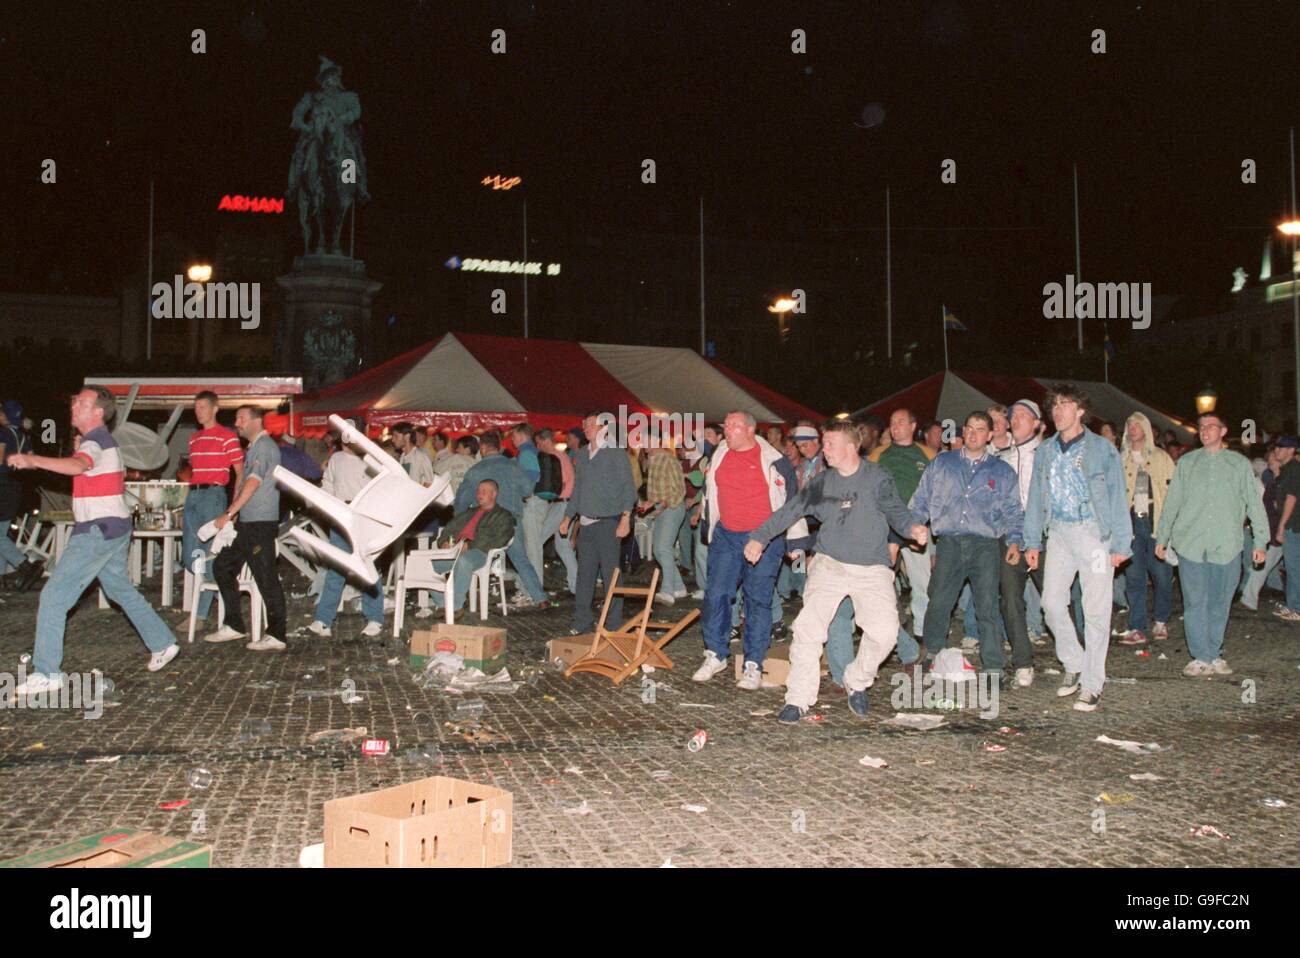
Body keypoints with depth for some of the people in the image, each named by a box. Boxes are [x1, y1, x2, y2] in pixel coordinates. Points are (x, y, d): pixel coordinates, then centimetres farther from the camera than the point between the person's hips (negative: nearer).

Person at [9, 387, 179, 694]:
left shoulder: (95, 442, -16)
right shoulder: (105, 441, 17)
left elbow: (78, 465, -40)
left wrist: (32, 460, -51)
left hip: (98, 531, -11)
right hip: (116, 528, 11)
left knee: (54, 596, -9)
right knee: (121, 590, 23)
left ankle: (46, 673, -8)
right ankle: (163, 643, 29)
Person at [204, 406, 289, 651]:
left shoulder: (264, 446, -11)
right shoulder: (254, 447, 21)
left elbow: (253, 483, -20)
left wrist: (229, 514, -21)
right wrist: (233, 515, 14)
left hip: (260, 523, -10)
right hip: (248, 523, 10)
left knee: (266, 578, -8)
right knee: (222, 566, 14)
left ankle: (276, 636, -4)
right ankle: (233, 625, 20)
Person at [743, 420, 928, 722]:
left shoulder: (877, 478, -3)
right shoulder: (822, 483, 6)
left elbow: (896, 511, -6)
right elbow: (790, 510, 9)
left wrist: (912, 528, -27)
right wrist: (759, 537, 4)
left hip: (872, 569, -2)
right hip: (829, 565, 2)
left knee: (884, 631, -15)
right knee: (808, 627, -12)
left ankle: (857, 683, 13)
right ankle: (798, 699, -1)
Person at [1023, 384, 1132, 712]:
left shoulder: (1102, 449, 0)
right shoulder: (1045, 451, 12)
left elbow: (1117, 497, -1)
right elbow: (1035, 499, 14)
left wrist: (1121, 544, -7)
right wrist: (1031, 541, 8)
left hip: (1094, 532, -4)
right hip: (1059, 533, 4)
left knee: (1095, 610, -1)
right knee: (1052, 602, 1)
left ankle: (1092, 684, 7)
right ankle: (1075, 664, 23)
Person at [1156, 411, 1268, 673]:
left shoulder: (1240, 463, 9)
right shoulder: (1186, 462, 11)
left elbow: (1254, 504, 9)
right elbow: (1172, 502, 13)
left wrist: (1261, 541, 3)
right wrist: (1162, 537, 9)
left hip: (1226, 545, 0)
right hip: (1190, 544, 0)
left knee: (1219, 604, 5)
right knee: (1195, 603, -1)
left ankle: (1213, 655, 16)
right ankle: (1201, 657, 5)